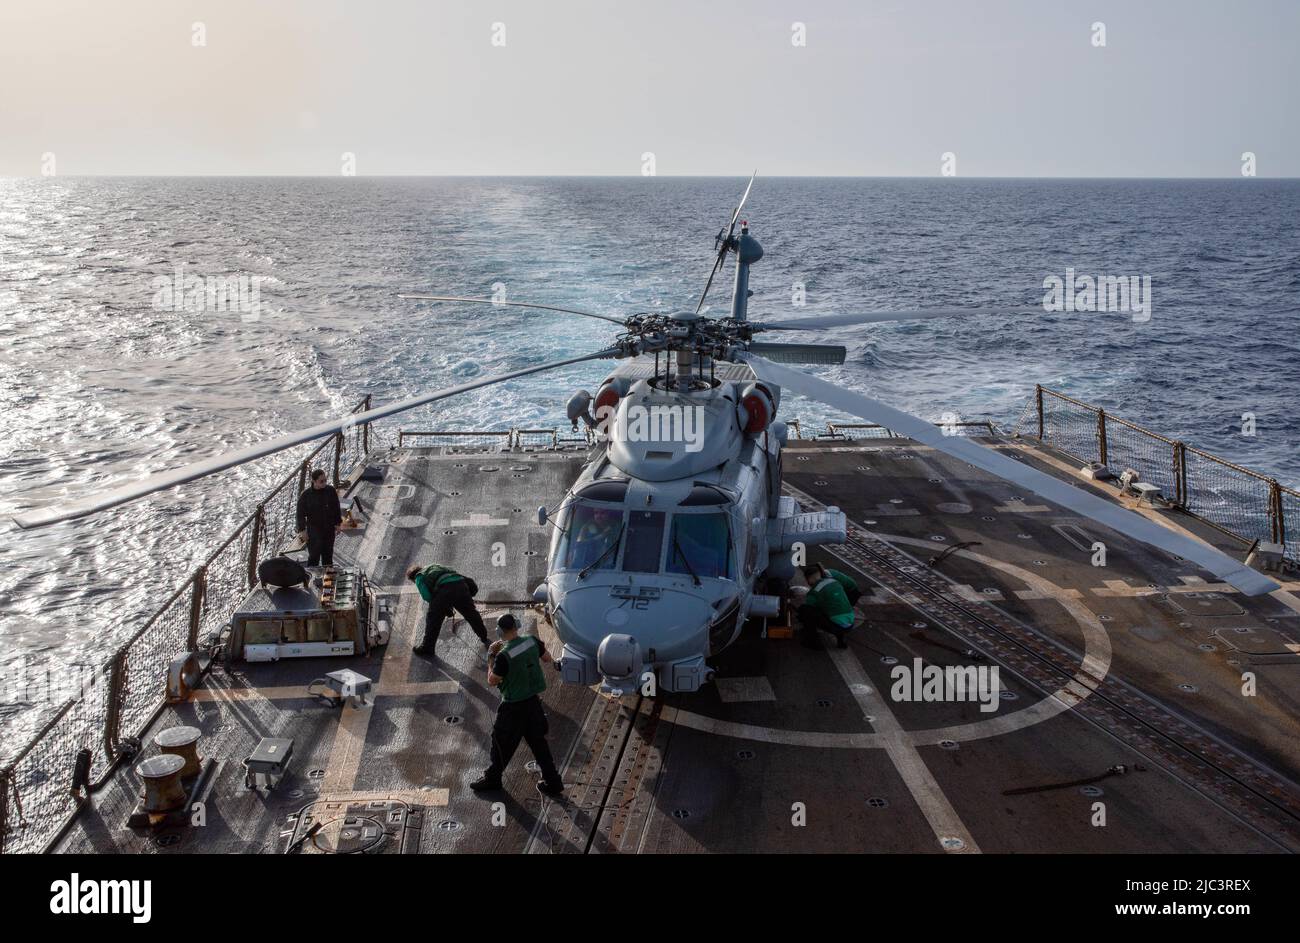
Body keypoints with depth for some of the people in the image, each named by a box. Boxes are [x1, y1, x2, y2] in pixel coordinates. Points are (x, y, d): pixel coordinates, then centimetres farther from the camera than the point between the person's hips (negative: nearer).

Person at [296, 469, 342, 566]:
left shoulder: (331, 491, -2)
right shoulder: (305, 495, -11)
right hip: (314, 530, -4)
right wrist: (302, 529, -11)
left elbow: (336, 508, 9)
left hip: (329, 529, 4)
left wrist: (338, 523, 8)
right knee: (314, 555, -8)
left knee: (328, 554, 15)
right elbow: (301, 514, -6)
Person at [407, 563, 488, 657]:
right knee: (471, 614, 23)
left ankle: (427, 646, 14)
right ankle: (484, 637, 39)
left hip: (445, 589, -6)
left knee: (433, 618, 9)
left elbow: (426, 596, 5)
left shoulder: (419, 577, 19)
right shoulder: (434, 566, 38)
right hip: (461, 584, 6)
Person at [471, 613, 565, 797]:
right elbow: (547, 659, 9)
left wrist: (491, 656, -4)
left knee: (501, 742, 14)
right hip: (533, 700, 6)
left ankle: (493, 778, 32)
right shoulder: (532, 641, -8)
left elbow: (492, 681, -13)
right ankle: (552, 781, 22)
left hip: (513, 706, -6)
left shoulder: (504, 655, -26)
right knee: (537, 740, 18)